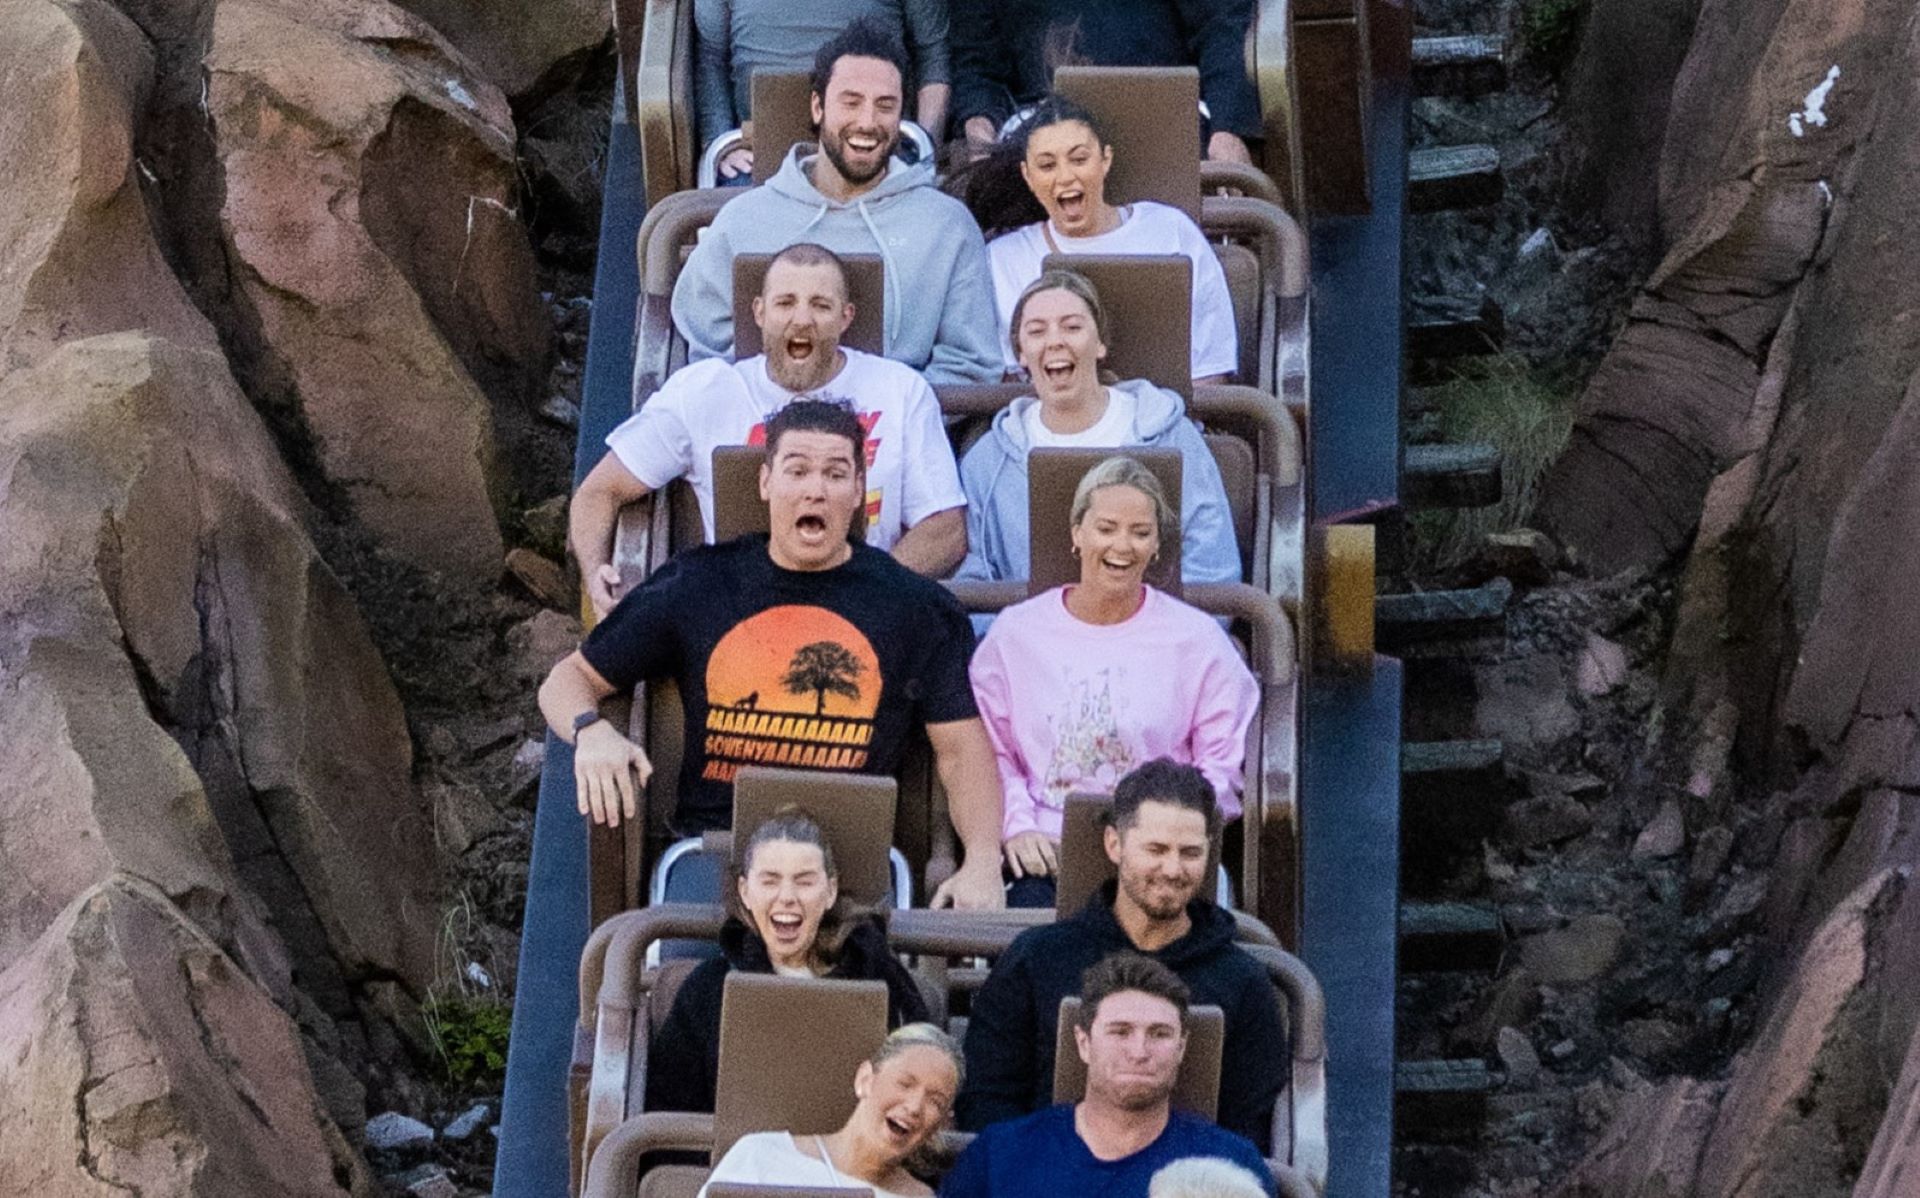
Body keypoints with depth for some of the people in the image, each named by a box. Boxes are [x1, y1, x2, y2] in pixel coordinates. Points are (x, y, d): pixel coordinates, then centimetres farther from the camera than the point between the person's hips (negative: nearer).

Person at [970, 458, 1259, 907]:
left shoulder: (1197, 639, 8)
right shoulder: (1016, 631, 12)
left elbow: (1223, 764, 4)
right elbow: (990, 750, 12)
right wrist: (1016, 826, -5)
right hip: (1045, 850, 1)